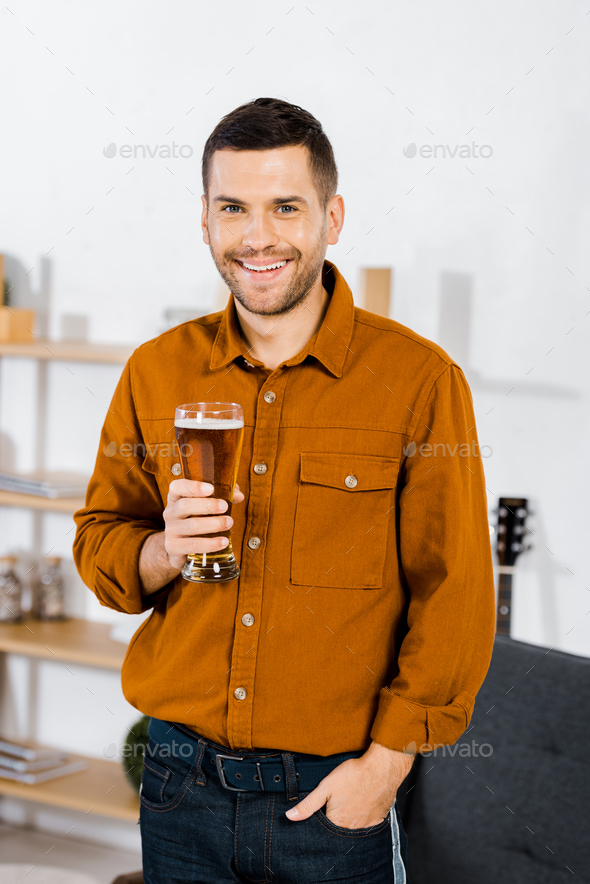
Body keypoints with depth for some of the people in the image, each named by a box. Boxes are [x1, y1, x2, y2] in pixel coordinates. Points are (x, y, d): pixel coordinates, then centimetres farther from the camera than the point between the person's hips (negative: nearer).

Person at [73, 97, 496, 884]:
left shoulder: (420, 378, -8)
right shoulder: (156, 371, 3)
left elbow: (454, 599, -7)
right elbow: (96, 542, 9)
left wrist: (385, 764, -10)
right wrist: (163, 552, -12)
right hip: (182, 784, 3)